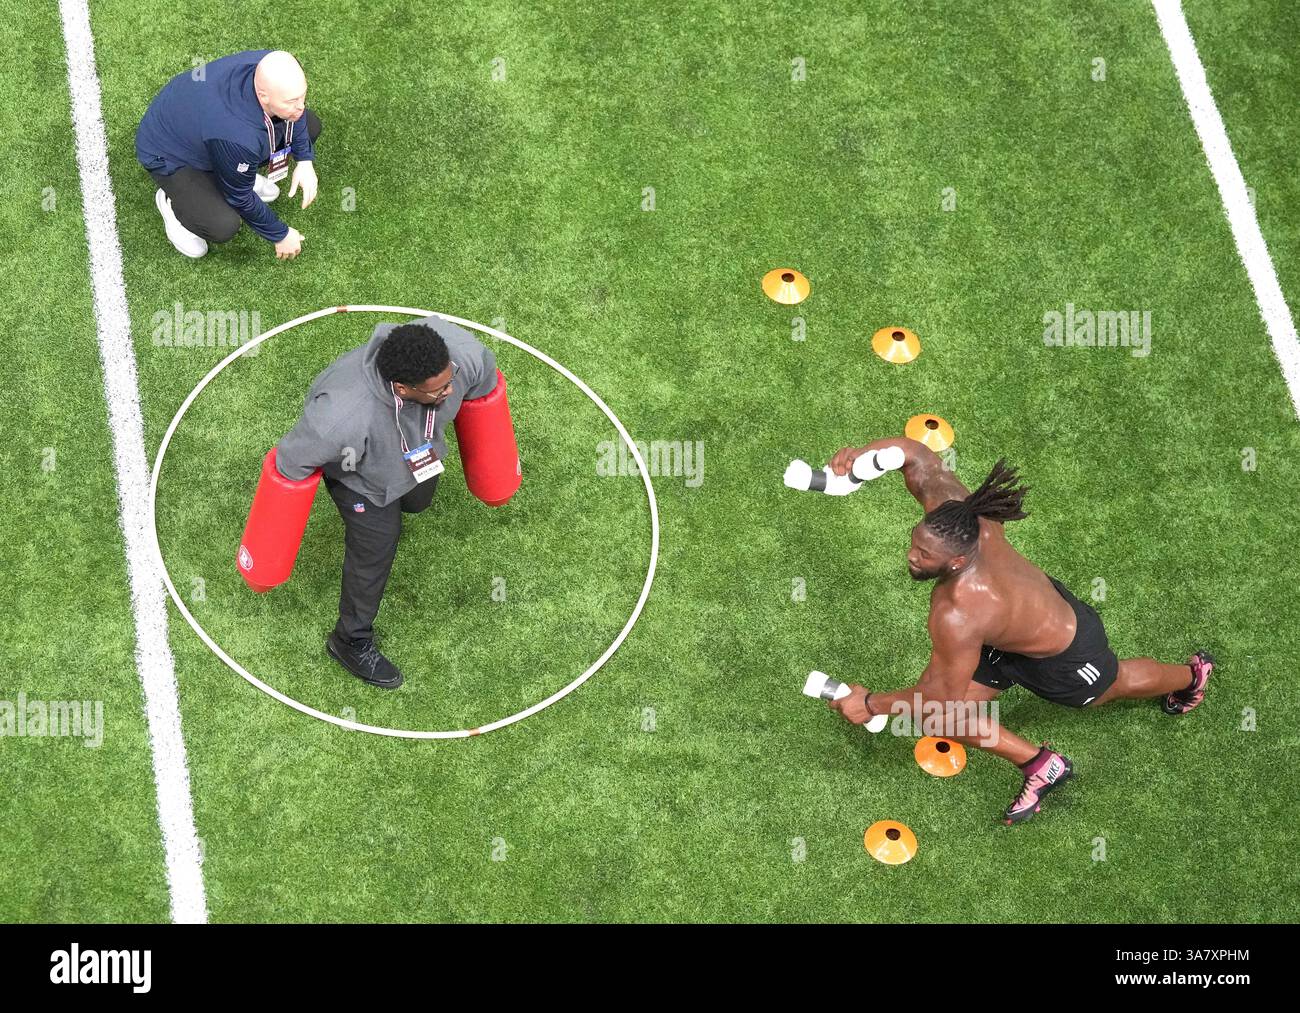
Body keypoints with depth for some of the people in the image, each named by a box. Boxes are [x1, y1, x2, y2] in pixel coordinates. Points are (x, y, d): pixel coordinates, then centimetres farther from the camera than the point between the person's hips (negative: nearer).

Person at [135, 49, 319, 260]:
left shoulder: (275, 70, -27)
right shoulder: (239, 137, -44)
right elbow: (241, 197, -24)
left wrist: (305, 160, -7)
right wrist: (279, 236, -11)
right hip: (170, 154, -7)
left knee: (311, 125, -2)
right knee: (223, 225, -29)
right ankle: (172, 201, 4)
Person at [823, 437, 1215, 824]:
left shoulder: (957, 617, -48)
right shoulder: (952, 507, -33)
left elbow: (942, 694, -35)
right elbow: (915, 452, -21)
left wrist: (871, 705, -23)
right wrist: (860, 454, -40)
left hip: (1063, 655, -6)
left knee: (1116, 683, 29)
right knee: (946, 717, 4)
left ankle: (1191, 674, 63)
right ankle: (1041, 766, 27)